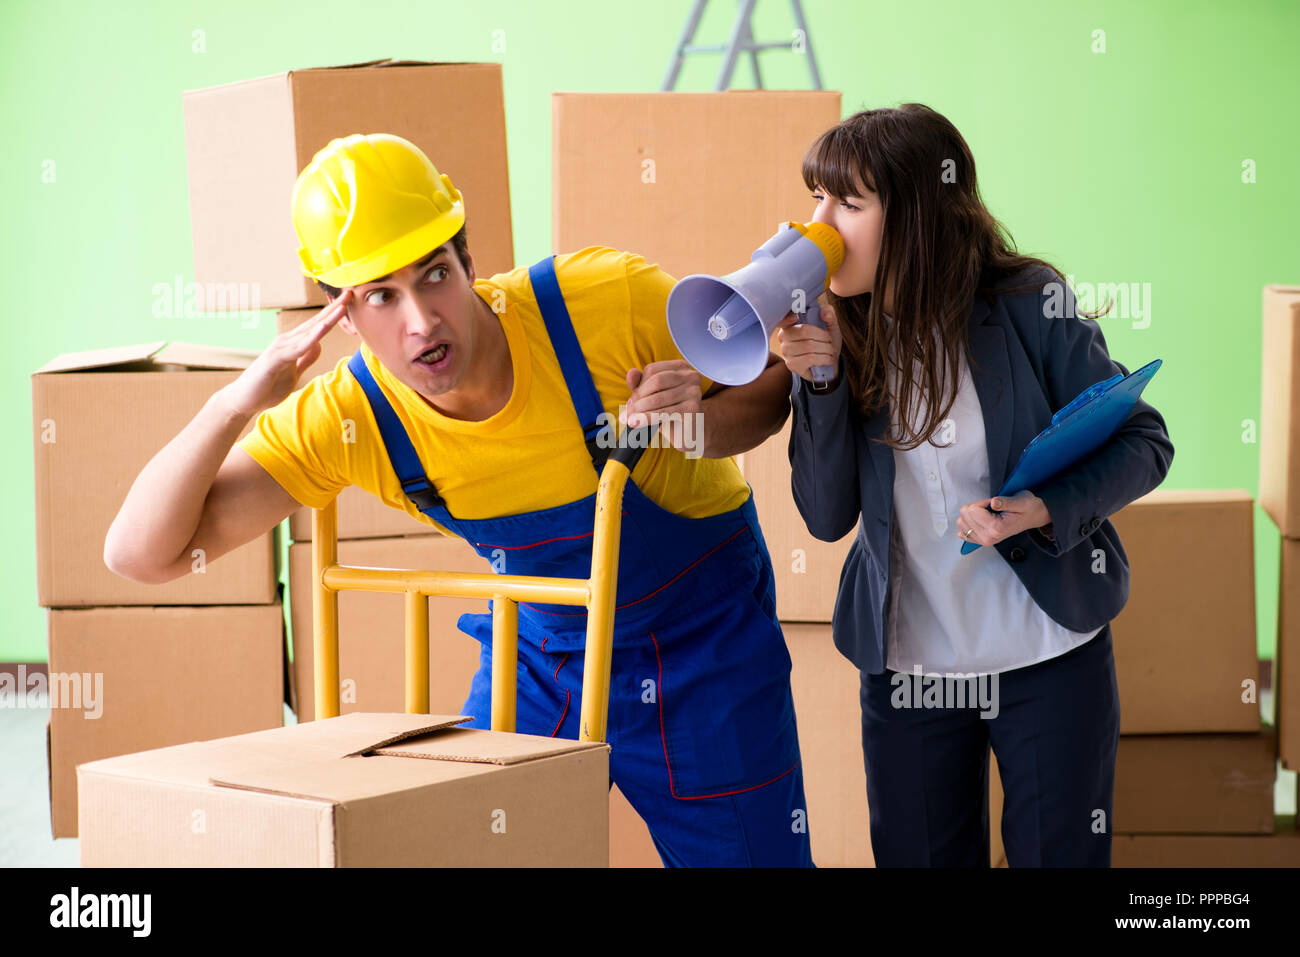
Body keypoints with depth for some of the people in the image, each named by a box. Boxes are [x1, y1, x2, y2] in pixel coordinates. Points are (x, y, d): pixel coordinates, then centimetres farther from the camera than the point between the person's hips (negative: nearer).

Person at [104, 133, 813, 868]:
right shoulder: (345, 419, -22)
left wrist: (702, 426, -33)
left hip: (706, 642, -2)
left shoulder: (610, 298, -28)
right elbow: (141, 555, -22)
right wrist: (235, 404, -37)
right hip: (541, 652, 2)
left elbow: (777, 379, -10)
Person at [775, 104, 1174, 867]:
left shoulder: (1029, 306, -13)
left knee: (1059, 854, 6)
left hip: (1049, 658, -2)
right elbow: (827, 517, -5)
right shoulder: (842, 332, -3)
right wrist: (821, 380, -18)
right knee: (917, 855, 11)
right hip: (906, 666, 3)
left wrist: (1048, 510, -23)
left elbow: (1143, 443, -6)